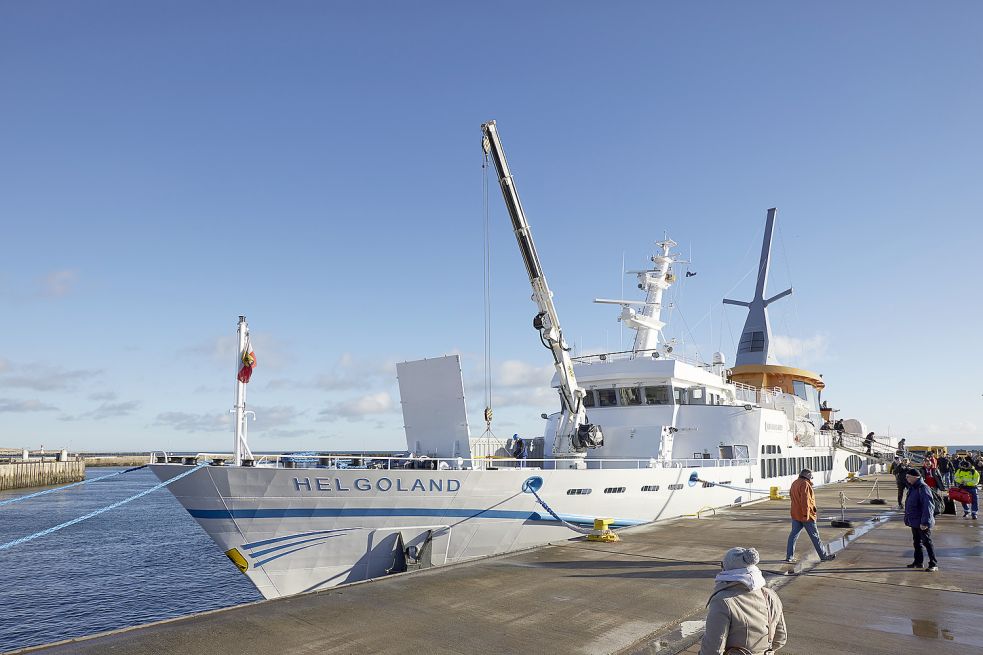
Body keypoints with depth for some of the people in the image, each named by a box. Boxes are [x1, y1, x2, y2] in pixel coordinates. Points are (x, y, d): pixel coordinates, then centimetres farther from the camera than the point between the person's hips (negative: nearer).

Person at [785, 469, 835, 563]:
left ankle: (789, 556, 6)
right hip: (806, 515, -8)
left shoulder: (794, 483, 13)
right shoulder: (805, 484, -16)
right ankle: (824, 555, 15)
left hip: (795, 514, 8)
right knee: (815, 536, 4)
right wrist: (806, 514, -23)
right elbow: (805, 500, -22)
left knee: (793, 535, 7)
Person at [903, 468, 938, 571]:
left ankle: (934, 564, 6)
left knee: (927, 542, -2)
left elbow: (928, 506, -24)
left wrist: (925, 522, -26)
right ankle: (918, 562, 26)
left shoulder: (923, 488, -20)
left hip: (922, 523, -10)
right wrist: (907, 519, 22)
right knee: (916, 542, 16)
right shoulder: (912, 488, 11)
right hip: (914, 522, 10)